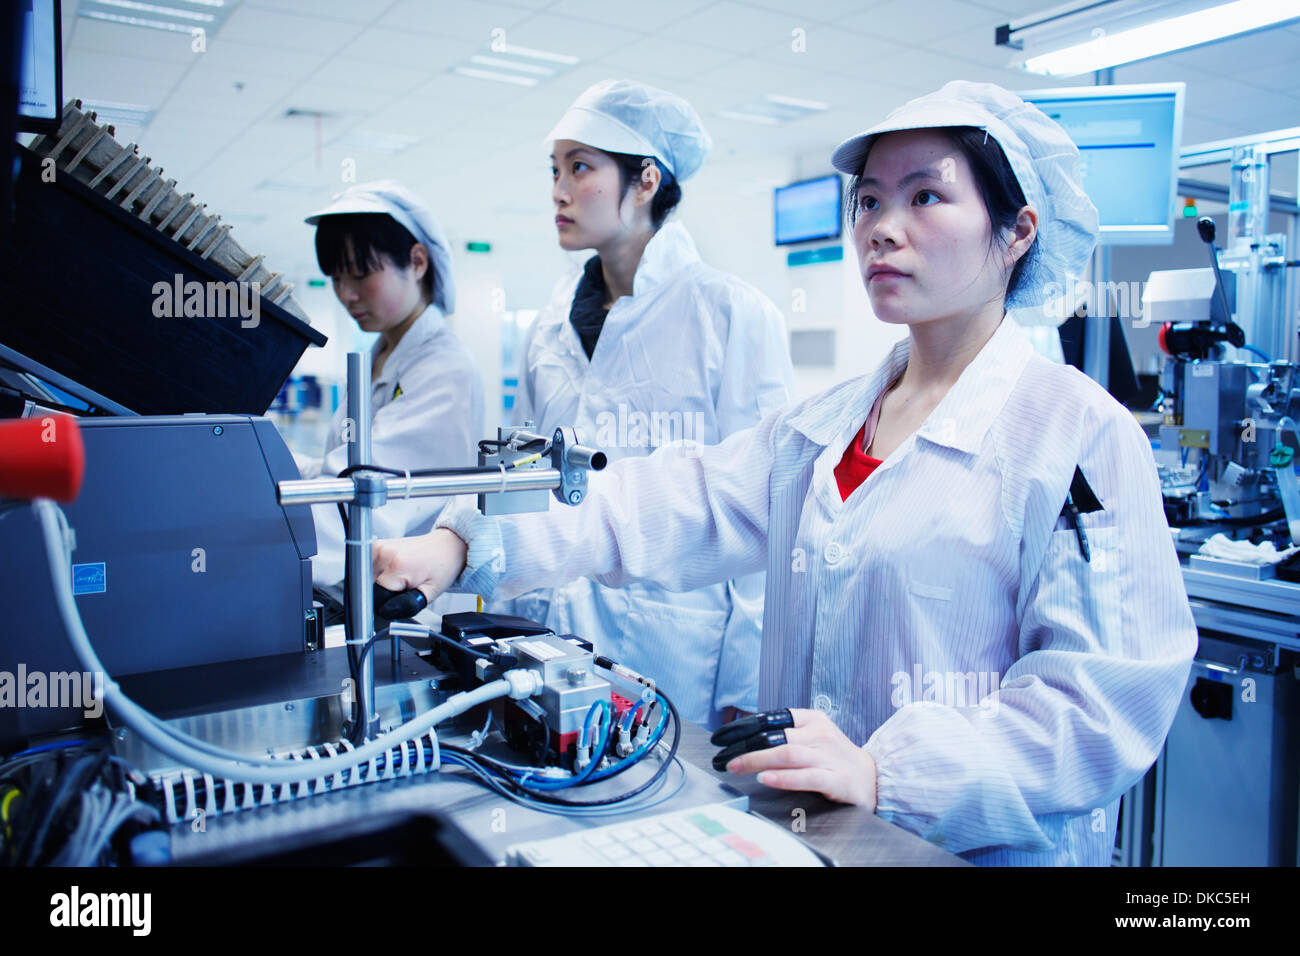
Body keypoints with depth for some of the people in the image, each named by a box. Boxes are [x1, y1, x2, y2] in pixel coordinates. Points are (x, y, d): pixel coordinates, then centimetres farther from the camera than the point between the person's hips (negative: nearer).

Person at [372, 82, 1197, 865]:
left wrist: (887, 774, -25)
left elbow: (1110, 693, -13)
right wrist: (469, 545, -12)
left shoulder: (1080, 433, -8)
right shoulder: (819, 428, 10)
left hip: (982, 848, -3)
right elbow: (675, 508, 0)